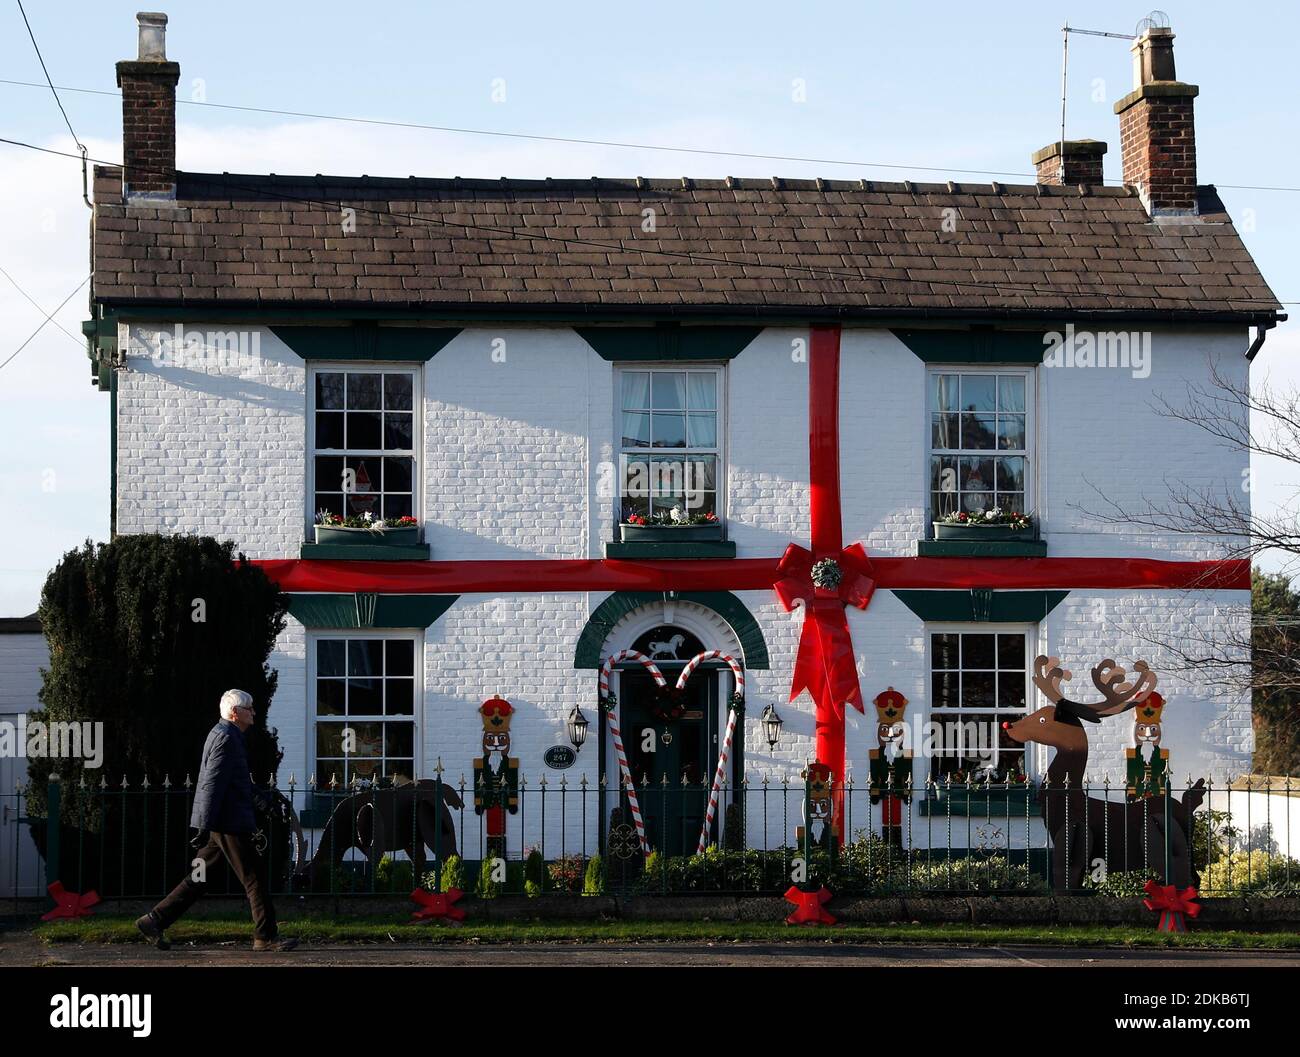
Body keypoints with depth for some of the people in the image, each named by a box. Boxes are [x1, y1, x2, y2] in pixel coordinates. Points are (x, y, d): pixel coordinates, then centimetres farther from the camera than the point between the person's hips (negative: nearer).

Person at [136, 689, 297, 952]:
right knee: (255, 878, -3)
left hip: (221, 823, 10)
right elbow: (212, 785, -21)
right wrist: (204, 828, -24)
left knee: (200, 878, 11)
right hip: (230, 823, -10)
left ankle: (155, 921, 10)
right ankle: (265, 937, 2)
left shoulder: (222, 734, 18)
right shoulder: (226, 738, -15)